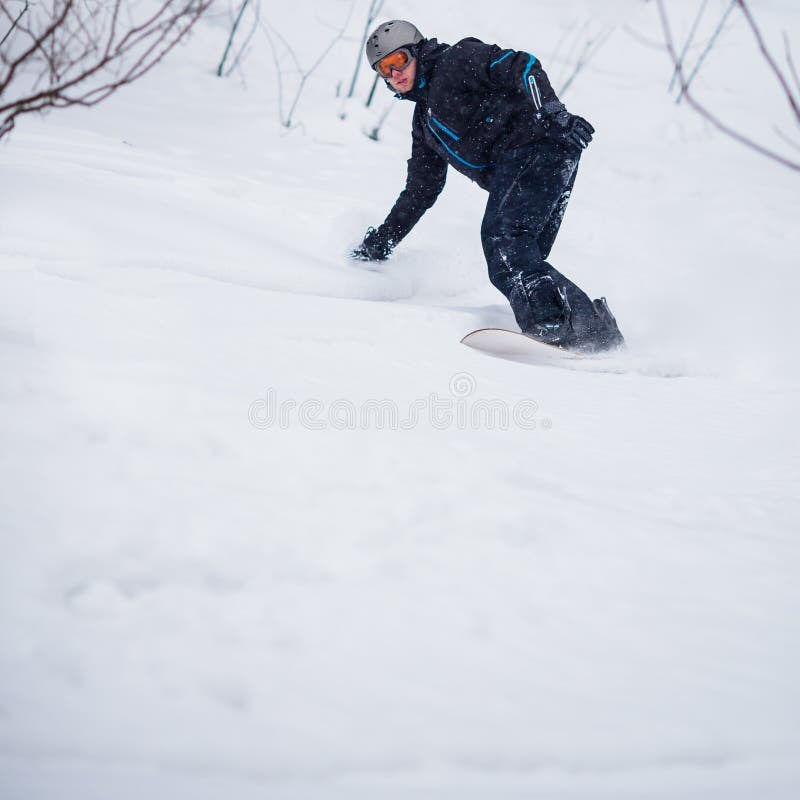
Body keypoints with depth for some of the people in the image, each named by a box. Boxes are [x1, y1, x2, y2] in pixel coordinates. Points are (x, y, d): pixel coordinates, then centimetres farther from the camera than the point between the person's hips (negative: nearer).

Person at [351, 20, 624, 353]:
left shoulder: (456, 61, 6)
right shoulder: (424, 119, 30)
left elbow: (520, 66, -7)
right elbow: (420, 190, 33)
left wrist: (551, 111, -24)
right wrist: (382, 241, 30)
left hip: (538, 145, -9)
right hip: (508, 172, 9)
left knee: (502, 234, -27)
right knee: (505, 266, -6)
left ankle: (551, 321, -41)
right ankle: (594, 326, -14)